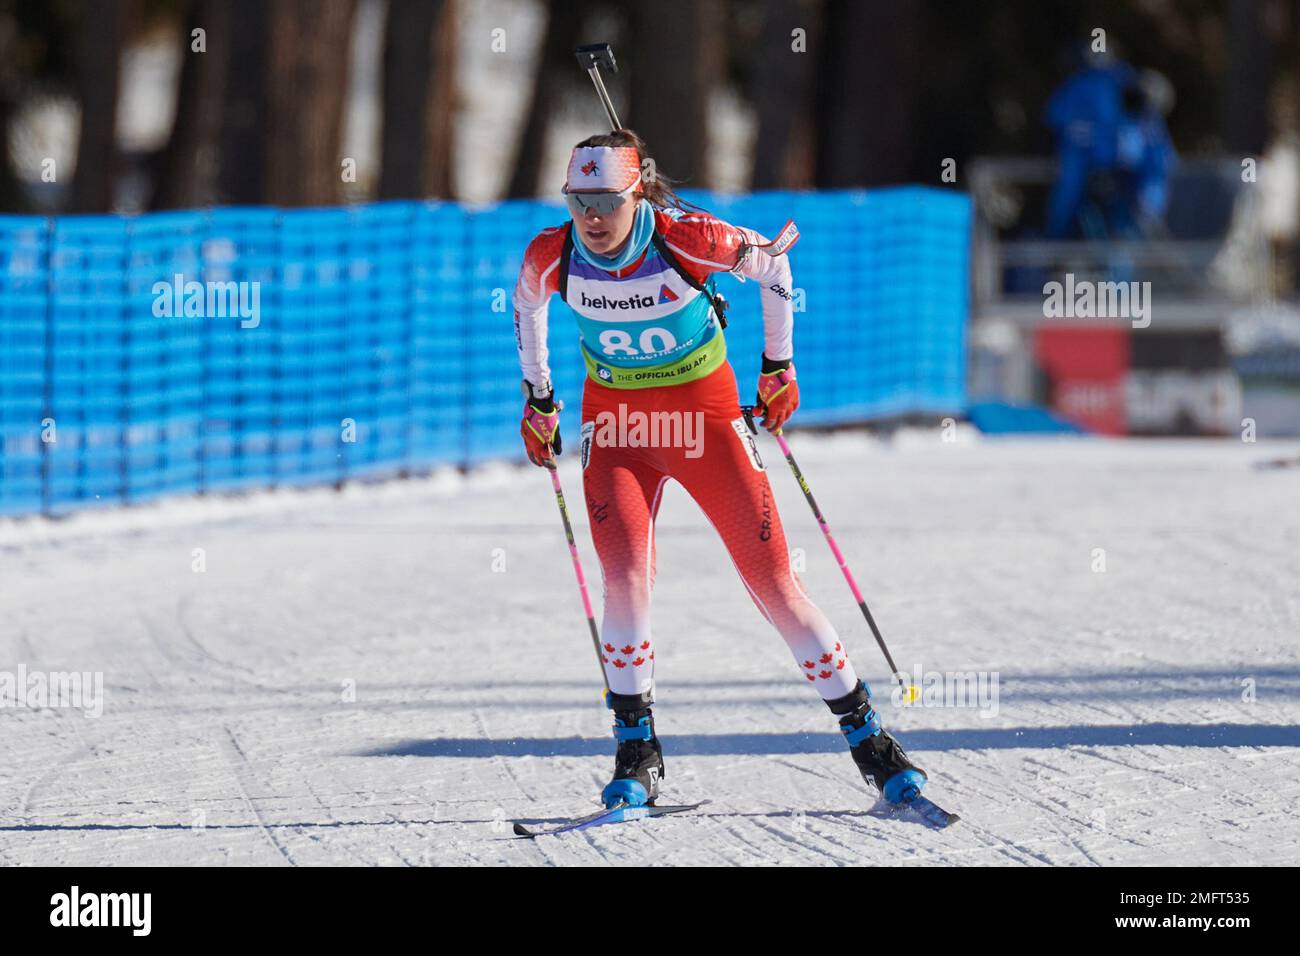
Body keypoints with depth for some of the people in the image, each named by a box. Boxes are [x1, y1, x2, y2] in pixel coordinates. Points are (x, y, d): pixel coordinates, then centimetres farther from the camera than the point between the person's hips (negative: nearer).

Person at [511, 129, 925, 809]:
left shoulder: (684, 238, -22)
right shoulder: (551, 257, -13)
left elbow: (771, 262, -4)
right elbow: (527, 303, 11)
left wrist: (779, 364, 5)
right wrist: (536, 396, 19)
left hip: (705, 415, -2)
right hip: (615, 424, 2)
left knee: (773, 582, -4)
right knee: (627, 575, -20)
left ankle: (865, 734, 7)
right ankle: (637, 752, -7)